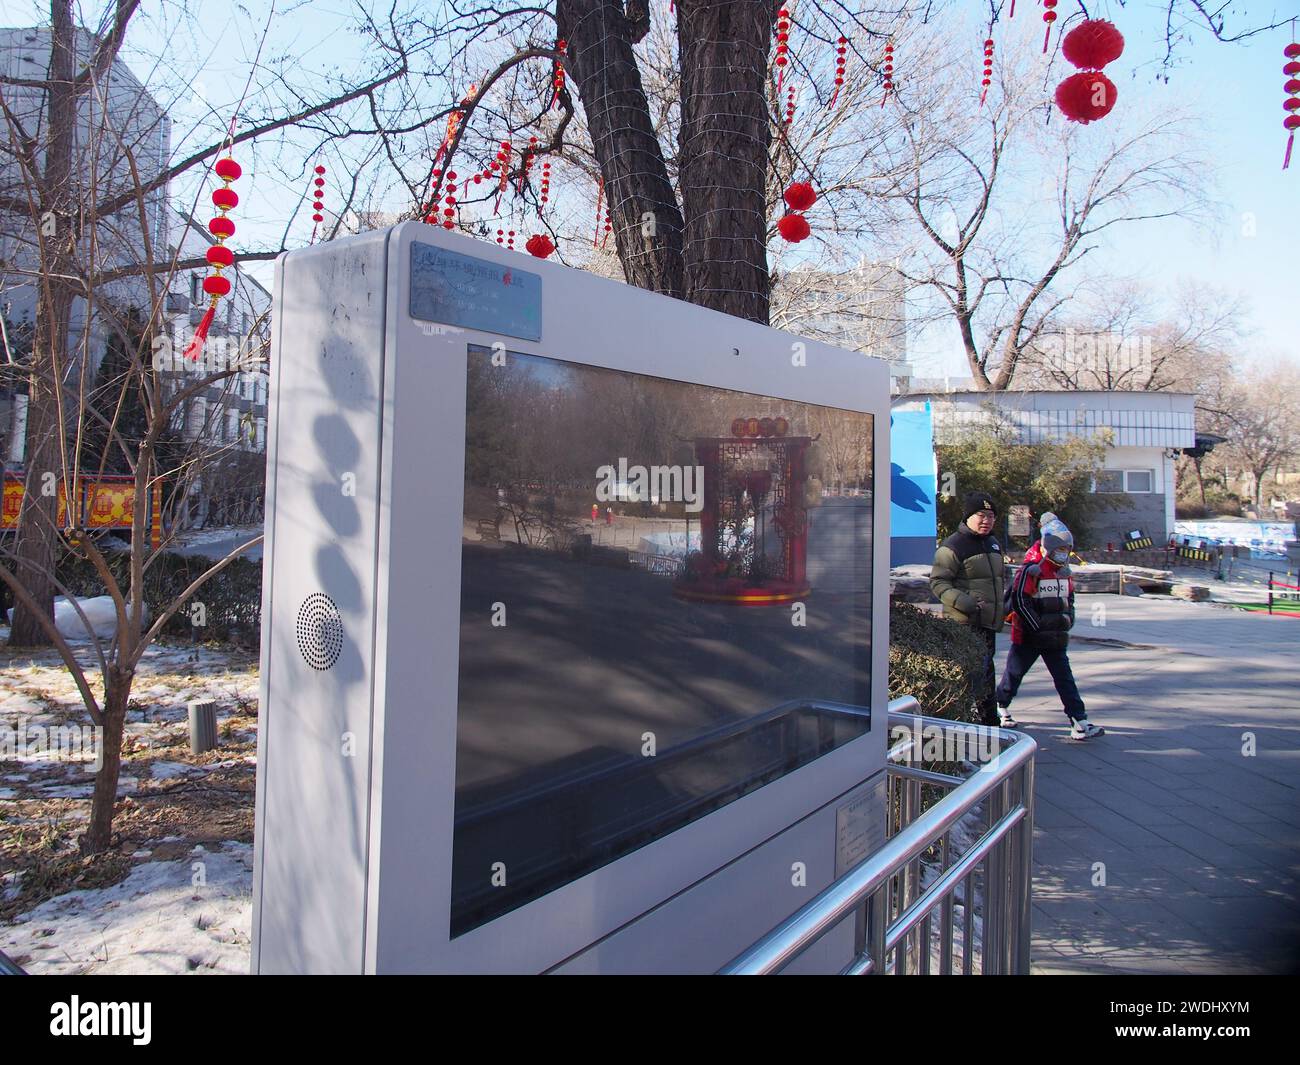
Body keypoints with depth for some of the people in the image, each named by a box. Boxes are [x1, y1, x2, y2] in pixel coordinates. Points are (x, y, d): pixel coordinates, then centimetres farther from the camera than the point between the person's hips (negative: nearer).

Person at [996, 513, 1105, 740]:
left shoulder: (1064, 571, 10)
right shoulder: (1031, 570, -16)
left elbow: (1069, 598, 23)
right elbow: (1019, 602, -20)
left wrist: (1068, 619, 6)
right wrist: (1039, 627, -18)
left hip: (1055, 636, 7)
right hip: (1027, 636, -7)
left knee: (1065, 677, 2)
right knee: (1014, 673, 7)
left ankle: (1080, 724, 0)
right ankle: (1000, 708, 29)